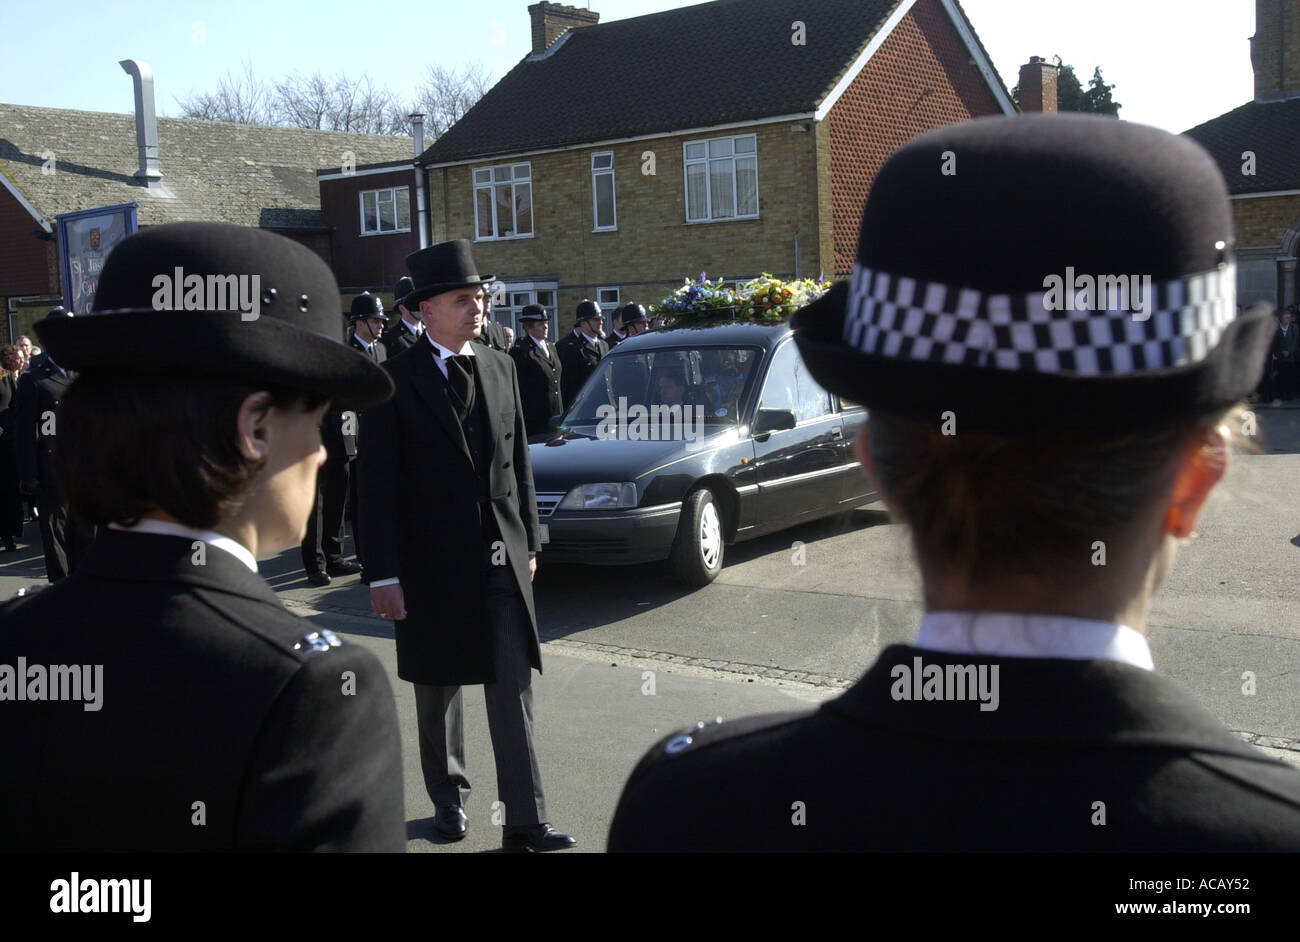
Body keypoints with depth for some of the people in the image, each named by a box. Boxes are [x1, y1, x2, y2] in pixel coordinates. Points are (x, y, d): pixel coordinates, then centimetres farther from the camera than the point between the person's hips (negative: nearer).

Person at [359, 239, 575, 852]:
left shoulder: (500, 369, 6)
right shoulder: (394, 382, -9)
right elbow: (378, 485, -10)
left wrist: (528, 541, 10)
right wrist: (383, 574, -13)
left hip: (503, 559, 3)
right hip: (434, 561, -3)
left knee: (513, 688, 0)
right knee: (439, 691, 14)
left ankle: (524, 823, 5)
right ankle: (448, 800, 35)